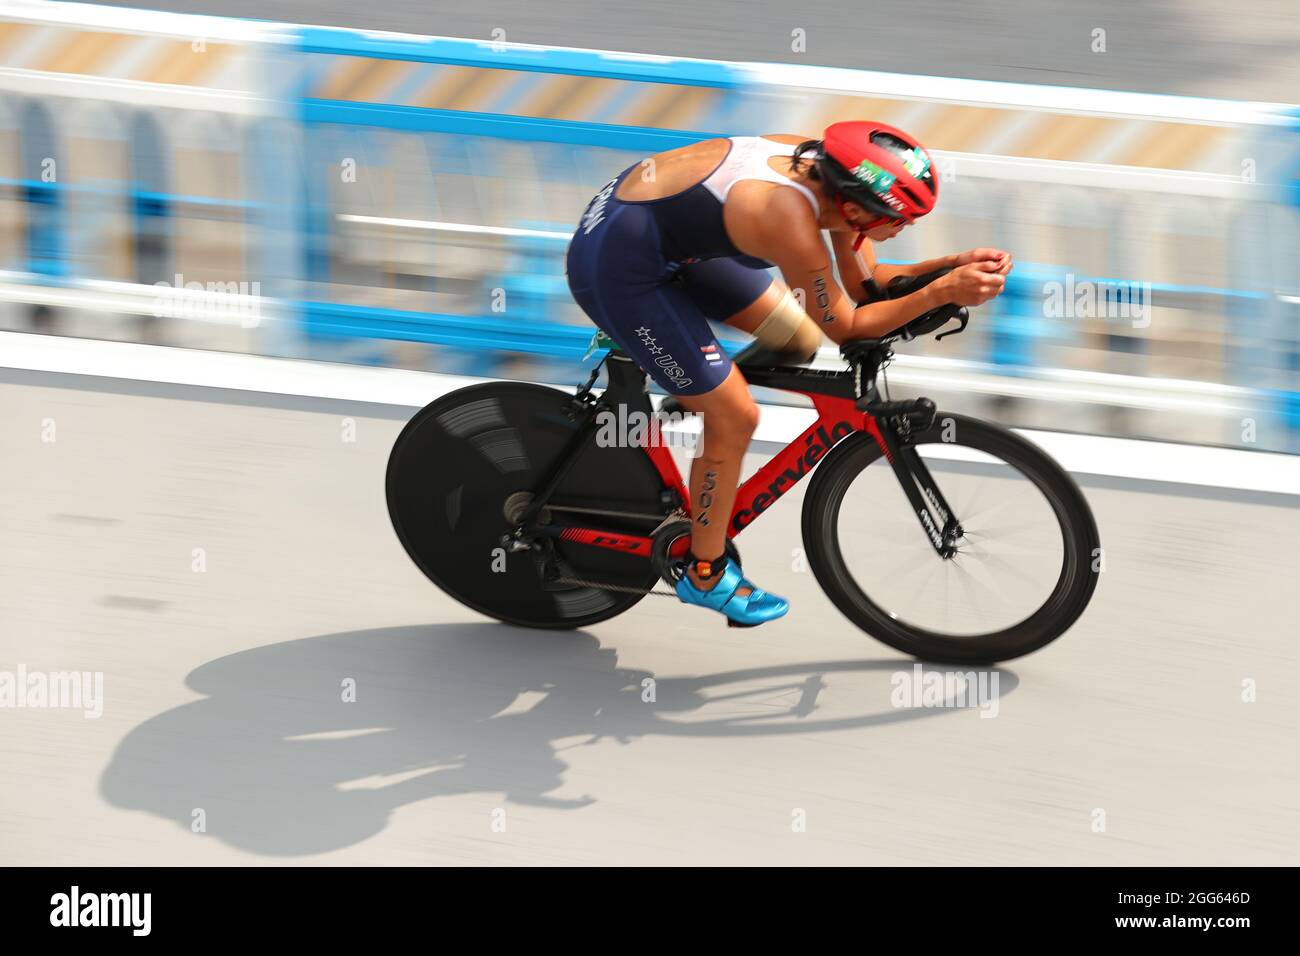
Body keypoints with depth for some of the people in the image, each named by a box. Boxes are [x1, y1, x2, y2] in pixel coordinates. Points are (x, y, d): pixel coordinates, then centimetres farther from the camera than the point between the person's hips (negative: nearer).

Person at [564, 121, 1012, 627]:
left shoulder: (828, 169, -7)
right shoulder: (791, 220, -31)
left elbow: (864, 282, 6)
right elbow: (848, 325, -17)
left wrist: (955, 264, -6)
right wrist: (942, 292, -21)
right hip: (617, 264, -9)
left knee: (801, 342, 12)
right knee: (734, 416, -3)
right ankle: (706, 575, 15)